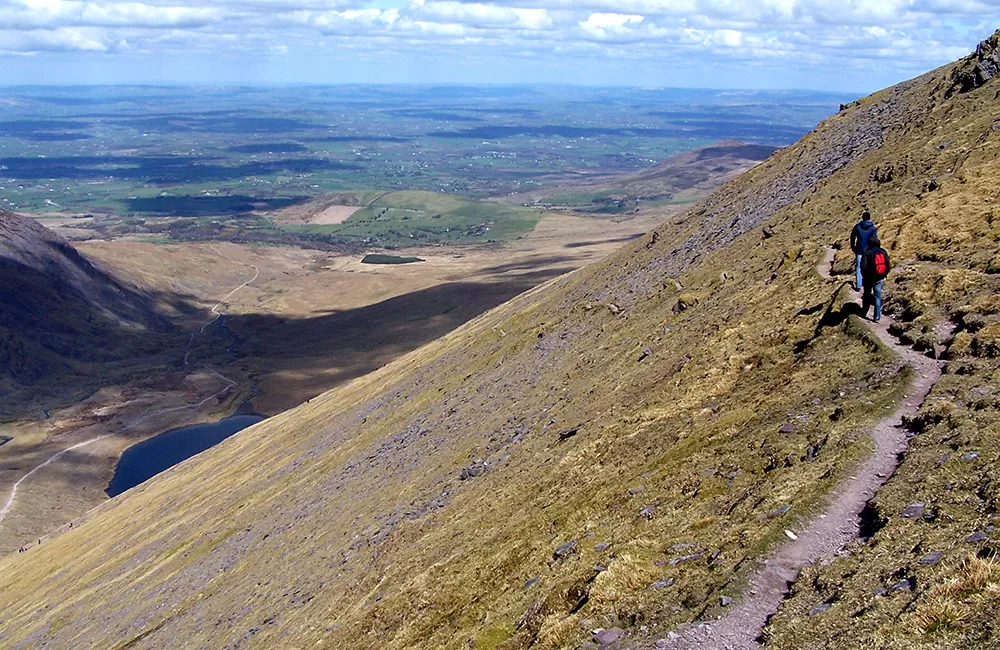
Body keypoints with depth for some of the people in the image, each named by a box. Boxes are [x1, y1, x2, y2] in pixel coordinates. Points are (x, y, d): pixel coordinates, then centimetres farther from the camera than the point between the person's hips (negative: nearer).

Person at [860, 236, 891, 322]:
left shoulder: (867, 253, -11)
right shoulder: (883, 252, 2)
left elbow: (863, 266, -16)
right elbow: (888, 266, 3)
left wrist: (864, 276, -1)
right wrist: (883, 276, 13)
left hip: (869, 278, -3)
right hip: (879, 279, 3)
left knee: (867, 295, 15)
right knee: (878, 296, 7)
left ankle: (864, 313, 24)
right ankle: (877, 317, 3)